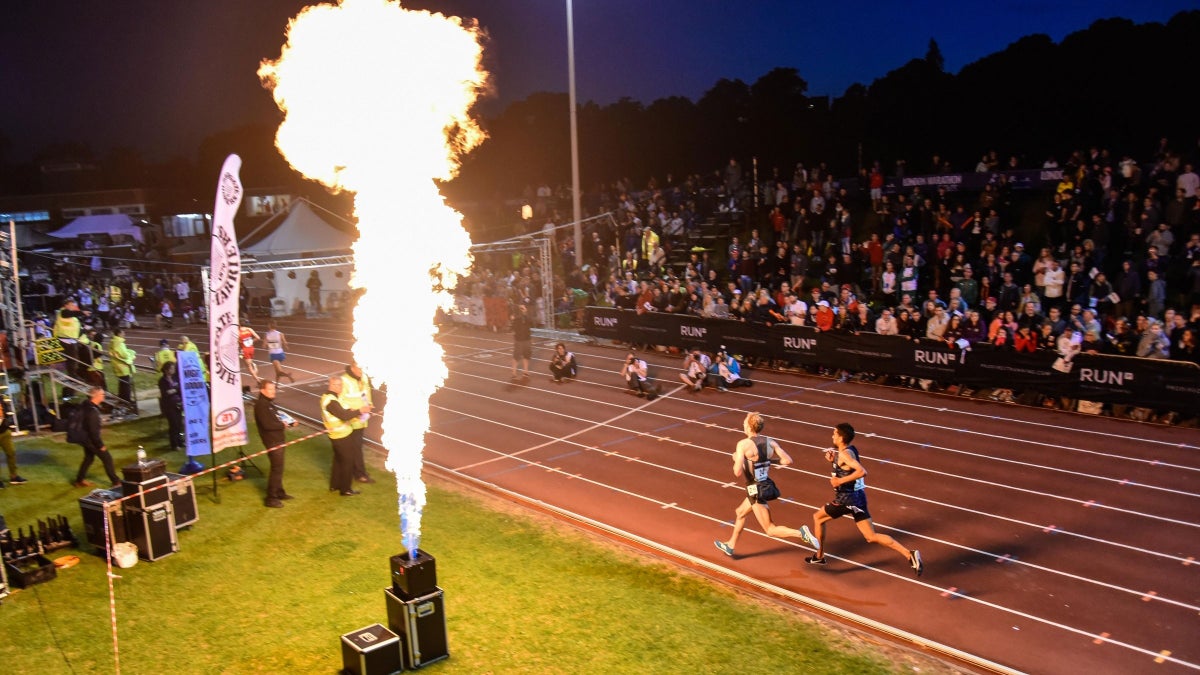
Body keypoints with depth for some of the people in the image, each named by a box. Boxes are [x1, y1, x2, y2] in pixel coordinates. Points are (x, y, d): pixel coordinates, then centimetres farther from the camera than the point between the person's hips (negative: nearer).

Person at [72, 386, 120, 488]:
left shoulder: (86, 405, 0)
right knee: (107, 458, 1)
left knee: (89, 457, 24)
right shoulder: (92, 411, -29)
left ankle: (80, 480, 34)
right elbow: (94, 431, -27)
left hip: (84, 437, 9)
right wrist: (100, 445, -18)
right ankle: (116, 482, 9)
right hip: (90, 439, -9)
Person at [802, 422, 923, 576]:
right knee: (872, 537, 5)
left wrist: (840, 481, -25)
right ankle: (909, 555, -8)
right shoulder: (851, 450, 9)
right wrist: (833, 460, 9)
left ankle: (819, 556, 27)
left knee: (817, 517, 15)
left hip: (847, 499, -8)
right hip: (857, 495, 8)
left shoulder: (844, 454, -19)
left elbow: (861, 471, -32)